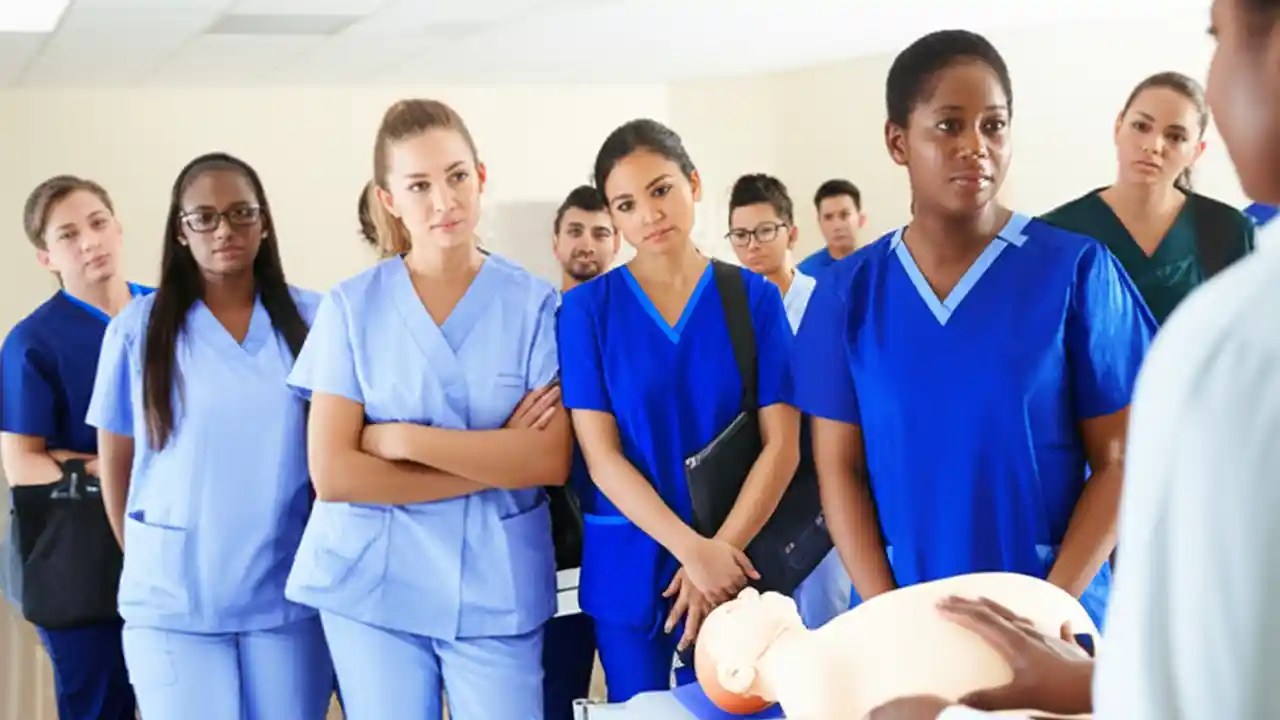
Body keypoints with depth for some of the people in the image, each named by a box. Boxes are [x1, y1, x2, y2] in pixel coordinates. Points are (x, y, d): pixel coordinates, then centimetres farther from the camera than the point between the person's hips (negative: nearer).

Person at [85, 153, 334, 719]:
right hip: (173, 599, -1)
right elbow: (116, 465, 7)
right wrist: (146, 562, 9)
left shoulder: (311, 320, 2)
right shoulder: (137, 328, -1)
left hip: (289, 594, 1)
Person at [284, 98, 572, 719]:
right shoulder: (351, 306, -2)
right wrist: (494, 461, -11)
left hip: (499, 589, 0)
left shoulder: (535, 303, -1)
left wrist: (402, 439, -14)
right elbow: (333, 473, -9)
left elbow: (551, 461, -10)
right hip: (373, 586, 0)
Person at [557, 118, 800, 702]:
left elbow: (782, 445, -5)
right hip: (628, 566, 0)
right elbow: (600, 454, -9)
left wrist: (722, 548, -15)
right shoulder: (587, 309, -4)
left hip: (734, 562, 0)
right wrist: (692, 548, -18)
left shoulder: (754, 297, -2)